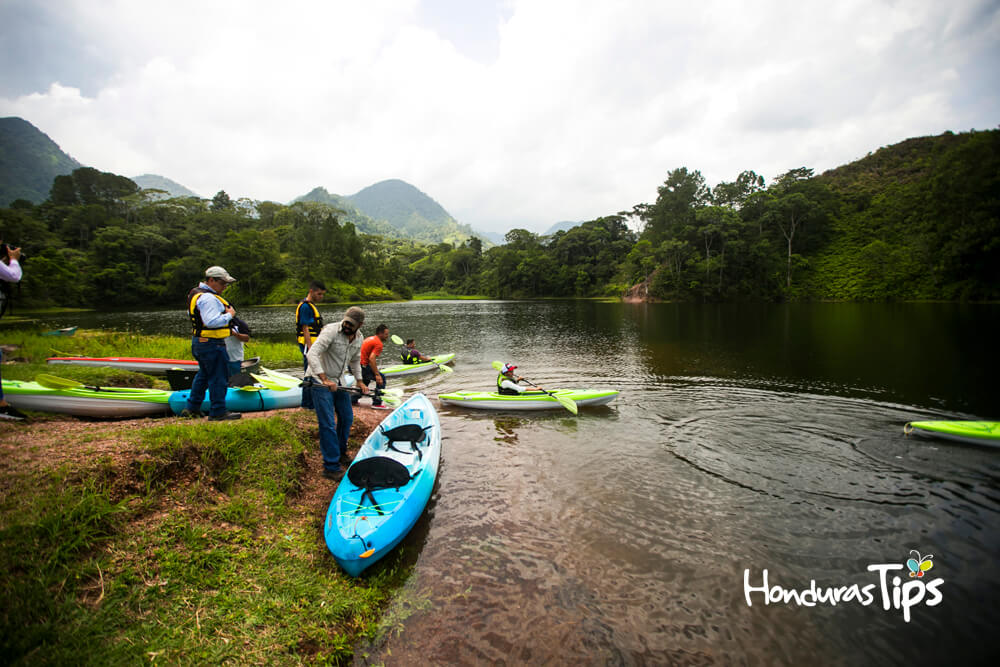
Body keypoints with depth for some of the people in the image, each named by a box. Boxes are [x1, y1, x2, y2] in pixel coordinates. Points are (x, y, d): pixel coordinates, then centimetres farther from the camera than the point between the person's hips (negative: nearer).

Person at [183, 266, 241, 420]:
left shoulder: (196, 293, 15)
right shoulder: (208, 298, -20)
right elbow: (212, 321, -30)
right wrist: (229, 315, -15)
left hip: (198, 342, 11)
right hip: (212, 344, -11)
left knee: (204, 374, 22)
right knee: (219, 377, -4)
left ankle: (192, 408, 30)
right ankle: (217, 412, 2)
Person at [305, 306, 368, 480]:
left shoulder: (358, 338, 1)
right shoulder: (331, 331, -22)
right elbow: (312, 354, -31)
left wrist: (359, 382, 11)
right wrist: (325, 379, -38)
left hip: (338, 381, 8)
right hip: (319, 381, -8)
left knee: (347, 417, 15)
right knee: (328, 424, -10)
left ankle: (341, 452, 36)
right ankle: (331, 467, -3)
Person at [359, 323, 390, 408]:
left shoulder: (370, 338, 19)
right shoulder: (379, 344, -11)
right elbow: (371, 359, -24)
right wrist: (377, 375, -26)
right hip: (362, 366, -10)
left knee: (366, 380, 33)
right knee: (381, 379, -3)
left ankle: (353, 399, 36)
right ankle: (376, 403, -5)